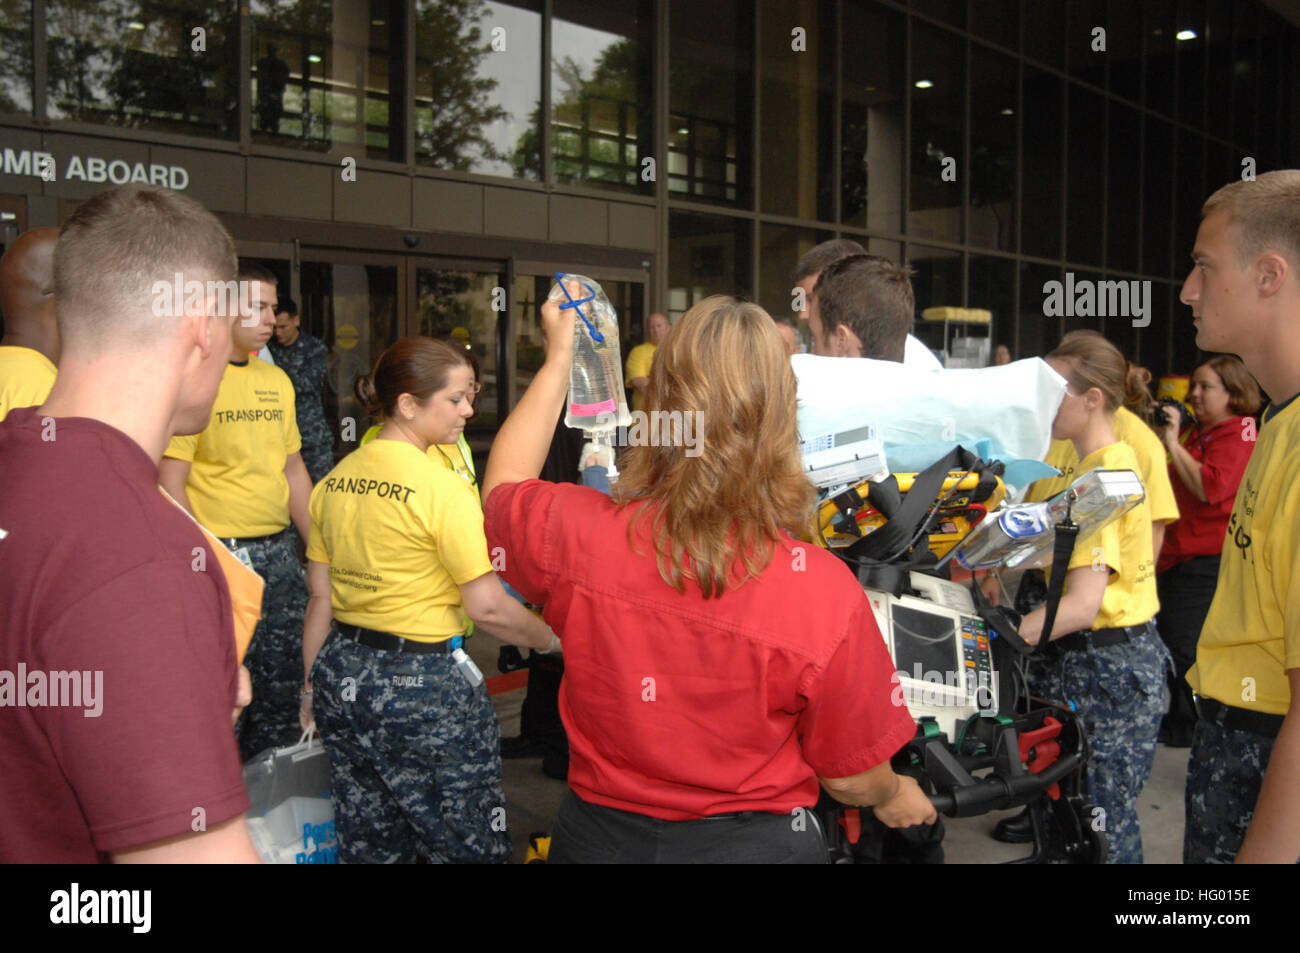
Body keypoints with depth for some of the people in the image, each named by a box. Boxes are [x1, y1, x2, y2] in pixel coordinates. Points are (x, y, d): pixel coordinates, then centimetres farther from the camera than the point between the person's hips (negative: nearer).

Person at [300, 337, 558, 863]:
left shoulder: (334, 481, 4)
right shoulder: (442, 488, -18)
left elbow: (320, 598, 9)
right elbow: (487, 608, -18)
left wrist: (313, 683, 18)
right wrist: (555, 638, -3)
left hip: (342, 675, 8)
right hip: (423, 684, -8)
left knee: (368, 845, 20)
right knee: (469, 845, 7)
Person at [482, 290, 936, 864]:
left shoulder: (574, 534, -23)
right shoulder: (827, 594, -27)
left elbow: (502, 486, 4)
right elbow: (849, 775, -12)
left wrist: (558, 359, 10)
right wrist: (894, 797, 12)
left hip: (598, 836, 2)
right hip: (755, 840, -1)